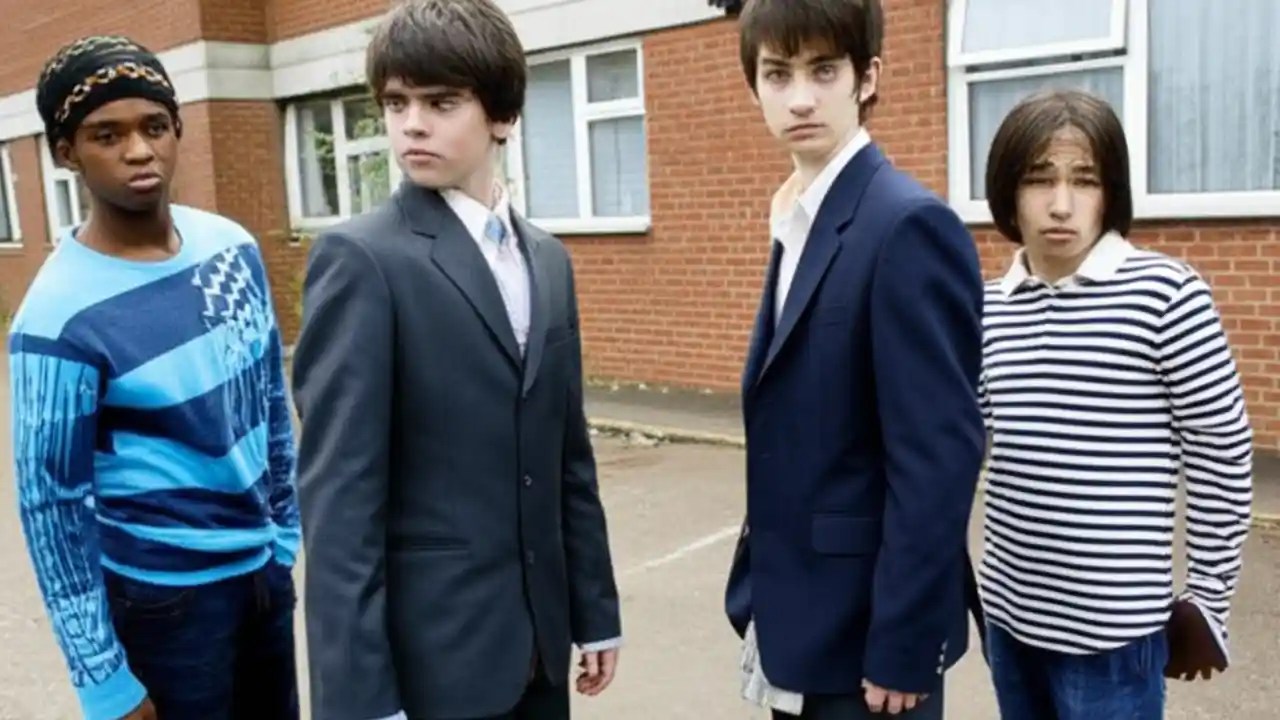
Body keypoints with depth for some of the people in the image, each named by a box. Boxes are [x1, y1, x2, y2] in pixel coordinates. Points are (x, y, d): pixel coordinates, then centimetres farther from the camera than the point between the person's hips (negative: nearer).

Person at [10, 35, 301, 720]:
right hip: (165, 594, -5)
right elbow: (53, 505, -13)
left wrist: (286, 527, 12)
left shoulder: (233, 244, -3)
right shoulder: (60, 317, -19)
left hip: (263, 565, 6)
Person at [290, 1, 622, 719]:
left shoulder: (548, 259, 7)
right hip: (434, 653, -5)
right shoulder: (360, 259, -12)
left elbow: (570, 457, 10)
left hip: (538, 639, 6)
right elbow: (339, 494, -15)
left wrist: (595, 609, 12)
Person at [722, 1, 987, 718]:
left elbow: (938, 458, -21)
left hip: (867, 625, -8)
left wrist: (901, 648, -19)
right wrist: (769, 593, 10)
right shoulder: (800, 222, 8)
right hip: (806, 616, 8)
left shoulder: (910, 225, -18)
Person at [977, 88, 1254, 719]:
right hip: (1010, 609, 5)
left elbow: (1222, 455, -7)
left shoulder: (1165, 295, -13)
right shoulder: (988, 307, 1)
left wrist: (1207, 600, -2)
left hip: (1111, 626, -4)